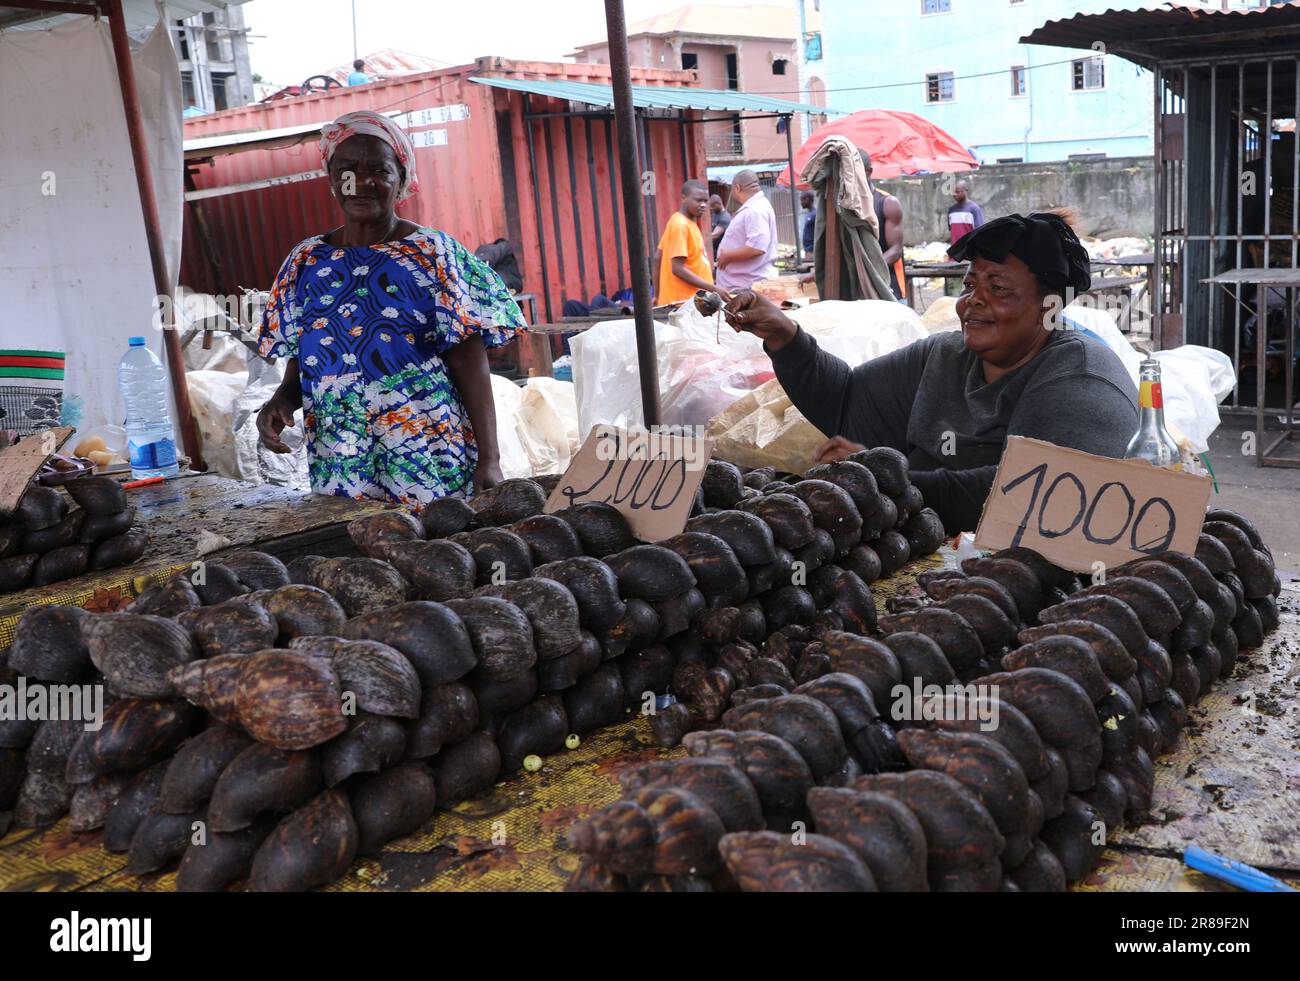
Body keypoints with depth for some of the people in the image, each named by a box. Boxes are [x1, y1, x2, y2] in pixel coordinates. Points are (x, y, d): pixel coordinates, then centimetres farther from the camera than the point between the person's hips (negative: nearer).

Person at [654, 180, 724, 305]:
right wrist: (713, 289, -22)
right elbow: (678, 269, -21)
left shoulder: (688, 222, 12)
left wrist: (658, 295, 17)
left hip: (691, 299, 9)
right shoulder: (681, 225, -15)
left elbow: (657, 258, 15)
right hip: (684, 301, -9)